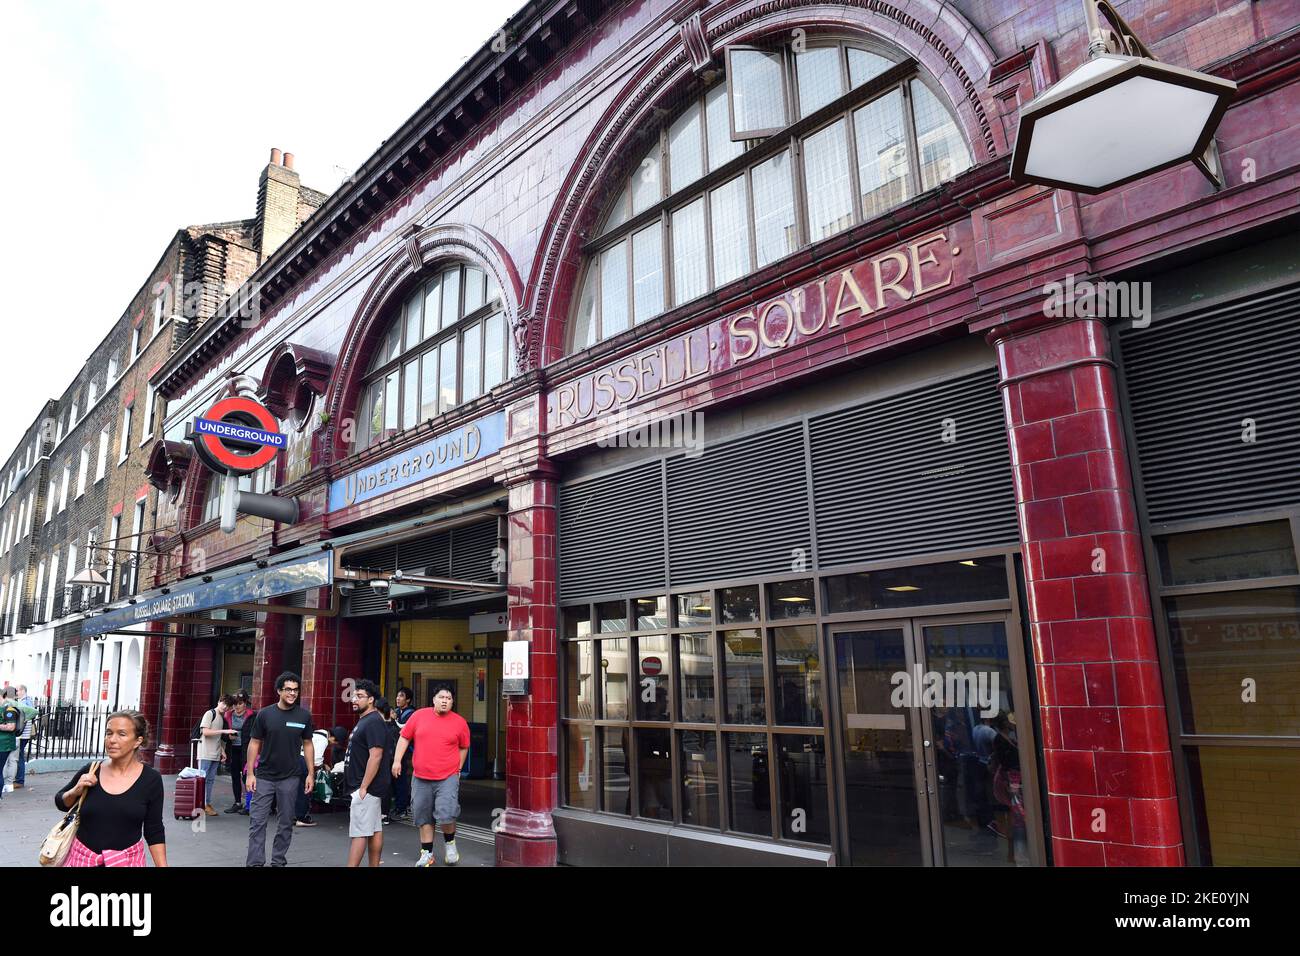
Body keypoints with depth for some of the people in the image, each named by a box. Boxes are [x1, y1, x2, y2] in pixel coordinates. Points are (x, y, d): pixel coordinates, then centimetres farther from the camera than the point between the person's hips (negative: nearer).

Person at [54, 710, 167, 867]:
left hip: (127, 859, -2)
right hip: (83, 858, 2)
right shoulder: (90, 772, -7)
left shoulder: (151, 779, -12)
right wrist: (76, 791, -10)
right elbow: (61, 803, 11)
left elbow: (154, 831, -5)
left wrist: (162, 866, -12)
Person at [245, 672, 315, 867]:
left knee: (286, 822, 8)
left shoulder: (304, 716, -2)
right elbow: (255, 743, 1)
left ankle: (278, 861, 22)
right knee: (257, 821, 0)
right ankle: (255, 862, 8)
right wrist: (250, 773, -3)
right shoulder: (264, 714, -5)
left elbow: (307, 744, 5)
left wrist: (311, 774, 1)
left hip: (290, 778, 1)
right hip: (264, 776, -1)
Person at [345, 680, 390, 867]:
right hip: (368, 787, 10)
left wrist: (363, 787, -22)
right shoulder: (364, 721, 15)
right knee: (375, 830, 11)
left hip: (366, 788, -10)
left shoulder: (373, 722, -16)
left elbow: (375, 756, -23)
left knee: (359, 833, -8)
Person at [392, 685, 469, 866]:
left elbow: (464, 747, 10)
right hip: (421, 778, 2)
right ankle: (427, 853, 27)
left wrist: (457, 769, 7)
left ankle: (450, 842, 16)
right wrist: (397, 760, 1)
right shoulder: (419, 715, 0)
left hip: (448, 778, -2)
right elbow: (404, 737, 7)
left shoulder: (460, 722, -2)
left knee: (446, 815, -14)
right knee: (423, 817, 11)